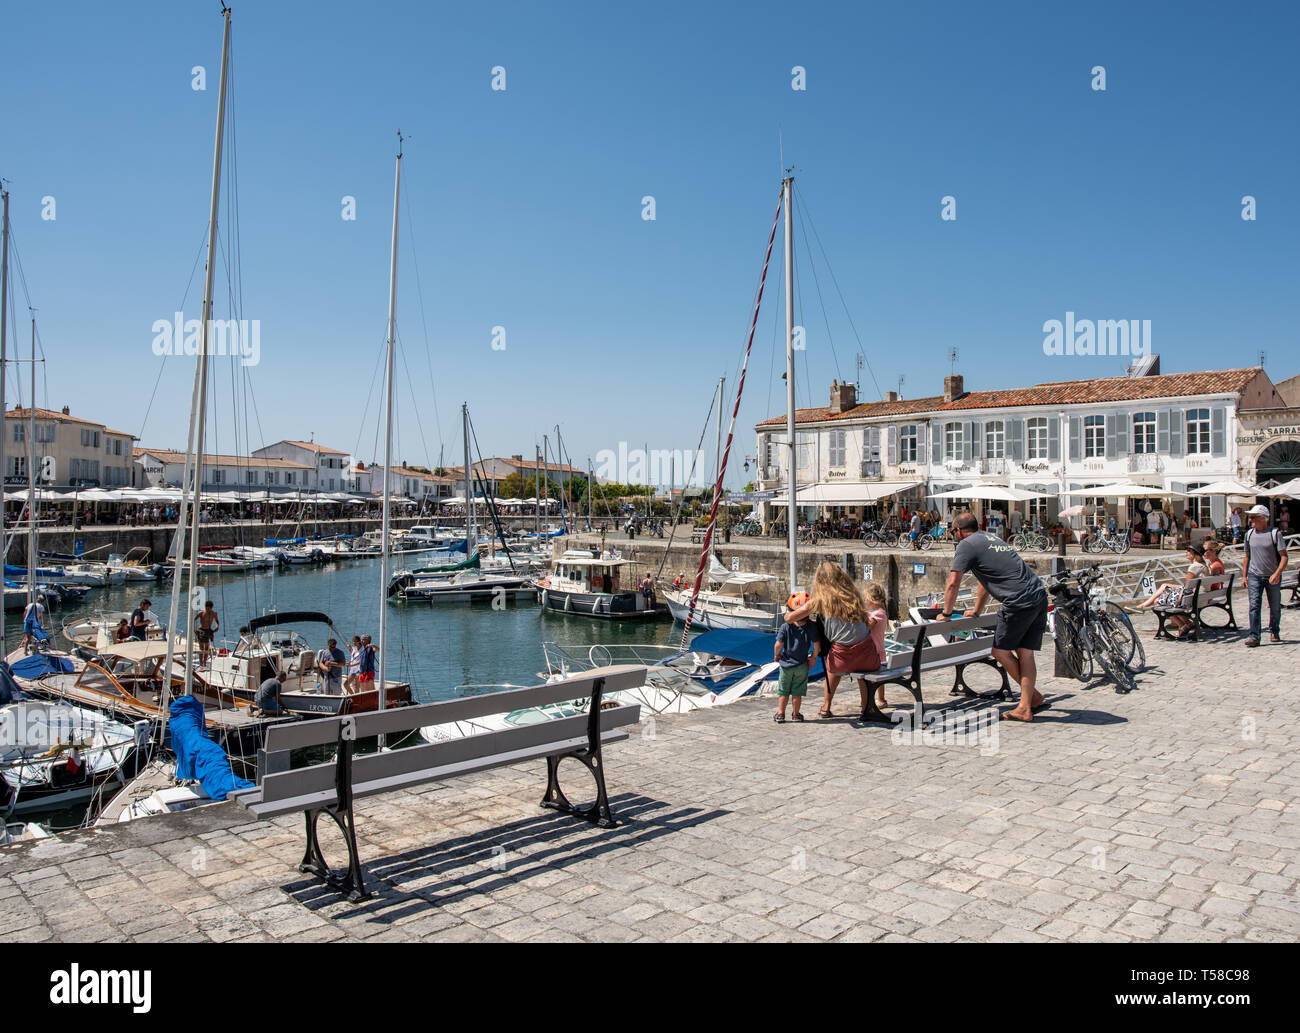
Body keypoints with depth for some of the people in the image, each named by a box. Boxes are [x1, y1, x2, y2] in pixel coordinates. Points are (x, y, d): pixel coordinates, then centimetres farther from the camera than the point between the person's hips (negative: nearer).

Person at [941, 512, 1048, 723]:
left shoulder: (966, 545, -1)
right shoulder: (989, 539, 26)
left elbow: (953, 583, -2)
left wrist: (946, 614, 10)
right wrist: (977, 612, 41)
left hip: (1019, 602, -9)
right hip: (1039, 597, 9)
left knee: (1001, 651, 6)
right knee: (1025, 653, 7)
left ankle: (1034, 695, 17)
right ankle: (1025, 707, 6)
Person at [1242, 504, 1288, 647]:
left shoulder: (1275, 533, -7)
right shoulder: (1249, 534, 6)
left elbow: (1284, 557, -10)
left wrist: (1277, 573, -23)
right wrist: (1244, 575, 11)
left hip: (1273, 577, -2)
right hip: (1254, 576, 2)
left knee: (1275, 607, 12)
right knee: (1254, 606, -11)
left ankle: (1274, 632, 32)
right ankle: (1254, 636, -14)